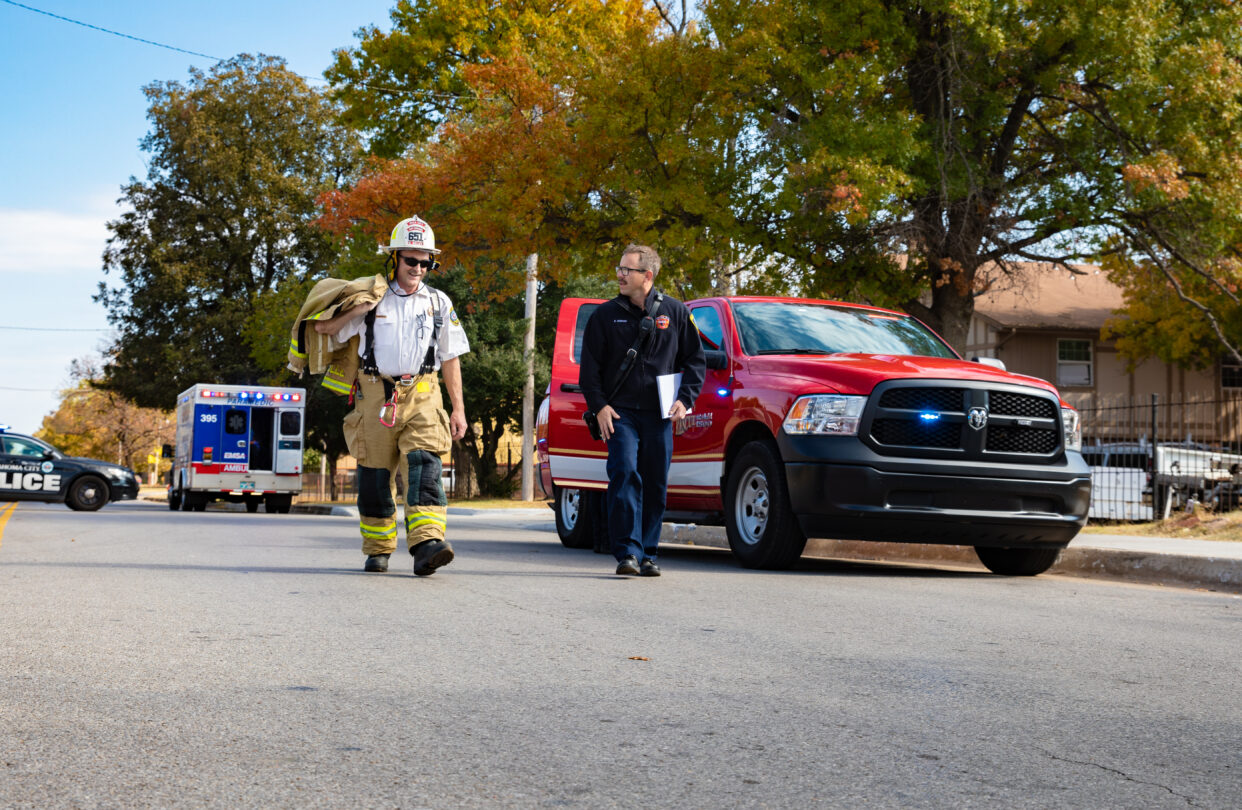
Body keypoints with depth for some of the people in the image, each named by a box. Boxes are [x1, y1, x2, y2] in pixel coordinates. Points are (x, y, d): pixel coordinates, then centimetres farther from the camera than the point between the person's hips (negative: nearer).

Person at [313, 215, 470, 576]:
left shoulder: (439, 303, 11)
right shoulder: (373, 299, 6)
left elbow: (450, 358, 13)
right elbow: (323, 327, 5)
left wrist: (458, 408, 8)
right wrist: (358, 310, -11)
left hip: (421, 396, 0)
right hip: (375, 395, 0)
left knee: (424, 465, -18)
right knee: (374, 474, 4)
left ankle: (426, 545, -30)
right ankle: (378, 550, 18)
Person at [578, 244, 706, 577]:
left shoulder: (675, 312, 6)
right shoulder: (606, 315, 5)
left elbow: (695, 359, 12)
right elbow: (589, 365, 8)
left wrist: (685, 399, -1)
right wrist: (599, 405, -4)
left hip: (659, 413, 1)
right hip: (620, 412, -1)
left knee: (656, 484, 4)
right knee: (625, 474, -16)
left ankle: (648, 554, 14)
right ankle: (627, 553, -16)